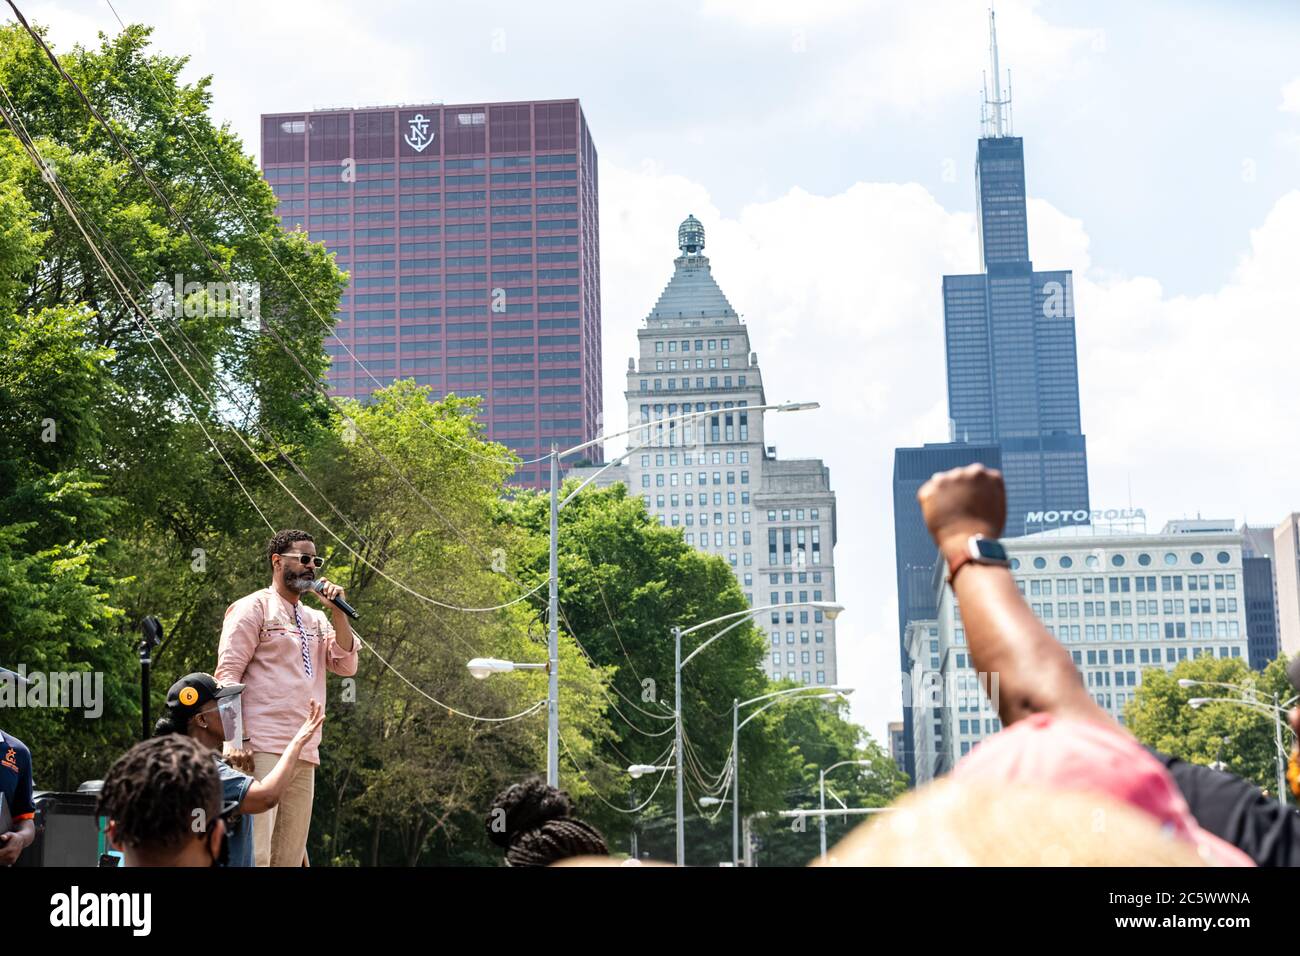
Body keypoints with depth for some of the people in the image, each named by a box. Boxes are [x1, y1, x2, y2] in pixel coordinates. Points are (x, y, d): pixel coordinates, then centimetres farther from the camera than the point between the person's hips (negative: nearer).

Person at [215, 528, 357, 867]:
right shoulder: (253, 608, 2)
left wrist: (337, 611, 3)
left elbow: (346, 665, 11)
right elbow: (227, 674, -6)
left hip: (304, 754, 7)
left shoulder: (316, 620, 23)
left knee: (290, 857, 5)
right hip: (263, 748, -7)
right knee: (254, 853, -17)